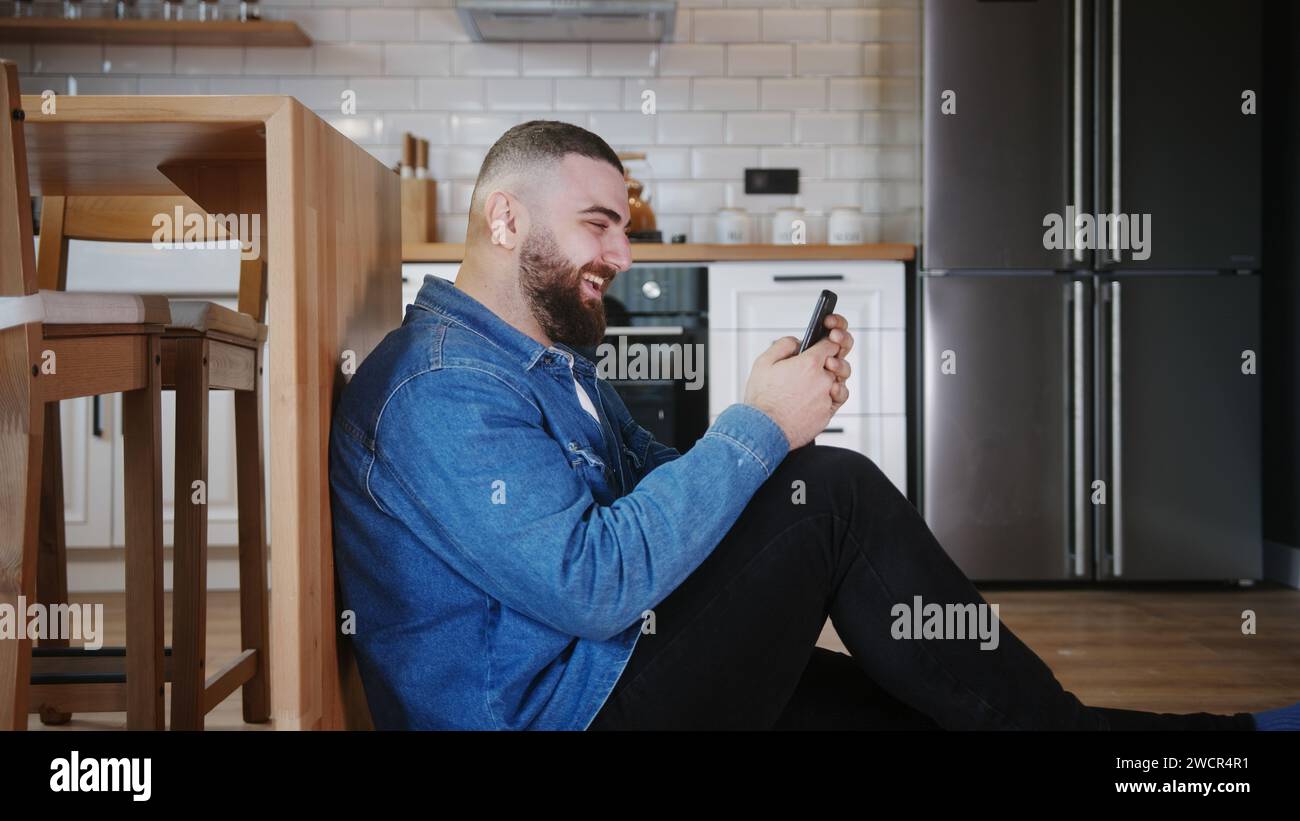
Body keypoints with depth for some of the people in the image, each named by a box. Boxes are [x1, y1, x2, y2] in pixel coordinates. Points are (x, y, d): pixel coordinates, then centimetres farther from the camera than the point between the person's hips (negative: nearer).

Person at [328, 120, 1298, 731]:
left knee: (918, 706, -3)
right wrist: (757, 428, -20)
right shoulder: (444, 387, -17)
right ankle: (1049, 718, -2)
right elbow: (590, 582, -27)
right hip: (556, 708, -9)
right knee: (837, 494, -17)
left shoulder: (553, 364, 18)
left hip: (610, 671, 10)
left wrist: (788, 412, -3)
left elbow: (674, 495, 14)